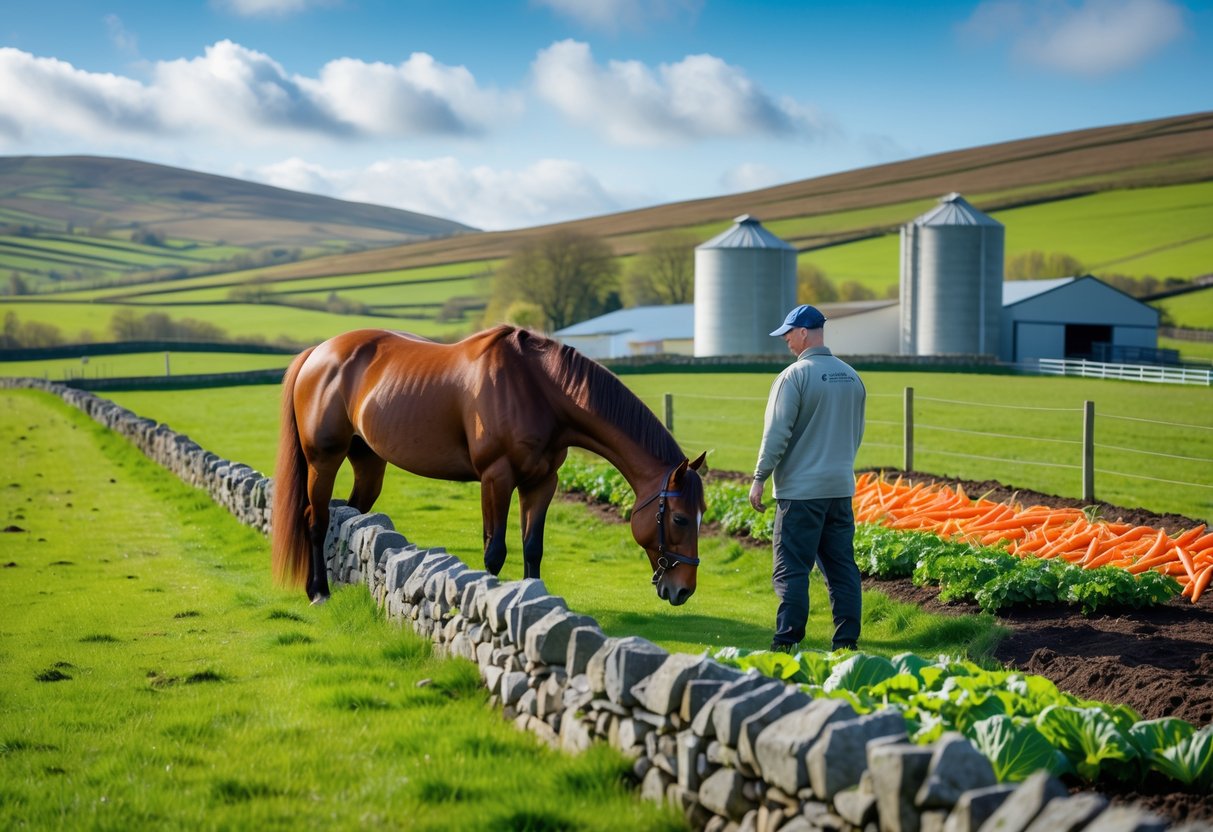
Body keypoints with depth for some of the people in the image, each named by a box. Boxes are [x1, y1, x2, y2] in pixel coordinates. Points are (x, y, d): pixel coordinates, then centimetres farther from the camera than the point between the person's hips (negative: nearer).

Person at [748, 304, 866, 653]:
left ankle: (787, 642, -5)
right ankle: (847, 640, 11)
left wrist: (759, 478, -8)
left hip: (800, 489, -7)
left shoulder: (794, 376, -12)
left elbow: (776, 433, -14)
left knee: (791, 569, -3)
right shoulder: (852, 377, 10)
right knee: (842, 568, 10)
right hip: (842, 487, 7)